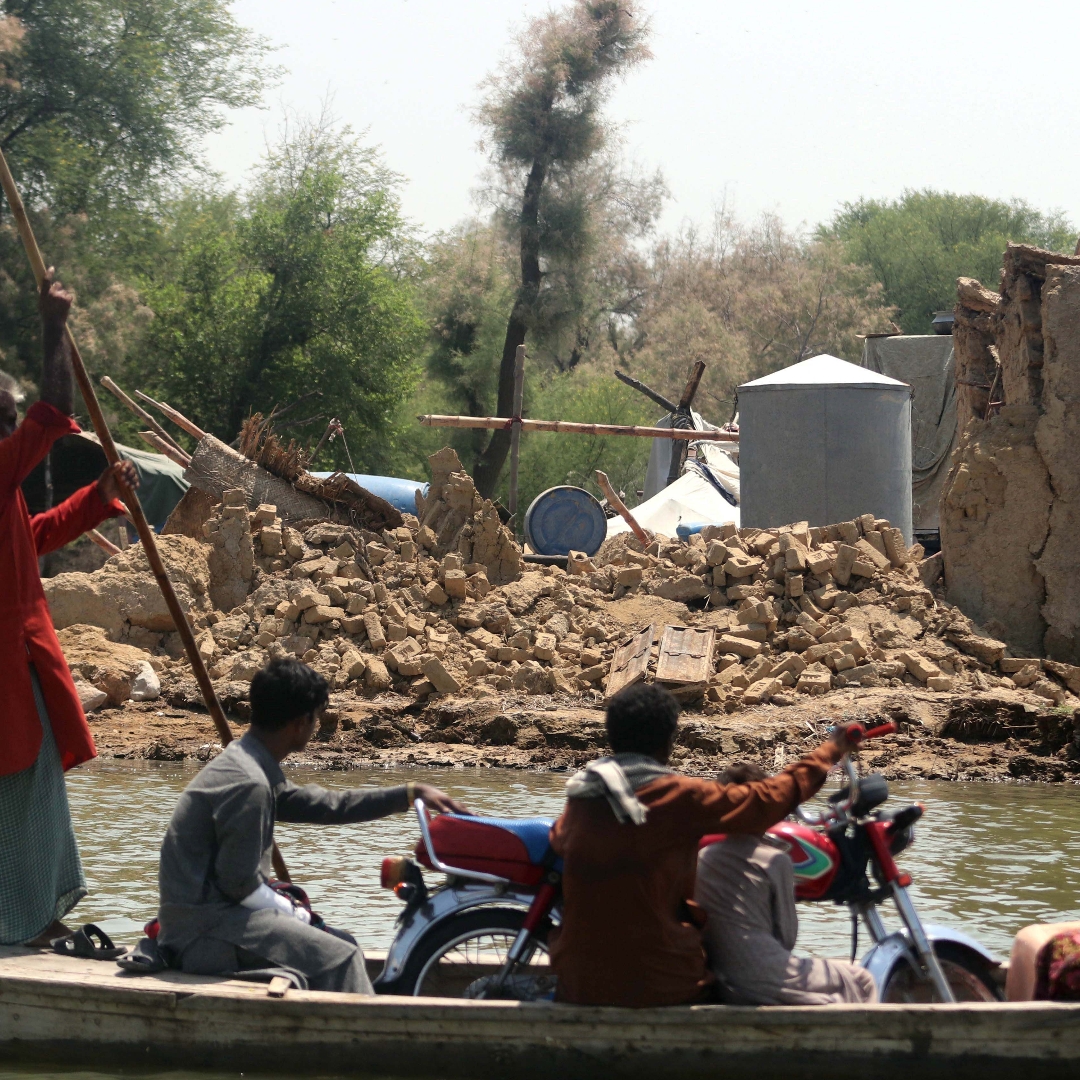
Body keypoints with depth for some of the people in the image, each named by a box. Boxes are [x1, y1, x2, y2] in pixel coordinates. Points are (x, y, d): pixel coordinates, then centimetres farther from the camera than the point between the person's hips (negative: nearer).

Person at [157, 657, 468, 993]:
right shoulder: (247, 784, -21)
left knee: (341, 945, 13)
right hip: (203, 932, -10)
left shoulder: (245, 763, 12)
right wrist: (292, 912, -4)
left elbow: (324, 805, 21)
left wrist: (410, 794, 22)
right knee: (338, 959, -12)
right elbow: (240, 883, -20)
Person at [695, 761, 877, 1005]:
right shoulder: (775, 860, -7)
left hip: (720, 986, 7)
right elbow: (787, 937, -2)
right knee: (861, 981, 9)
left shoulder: (702, 859, 9)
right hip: (764, 982, -7)